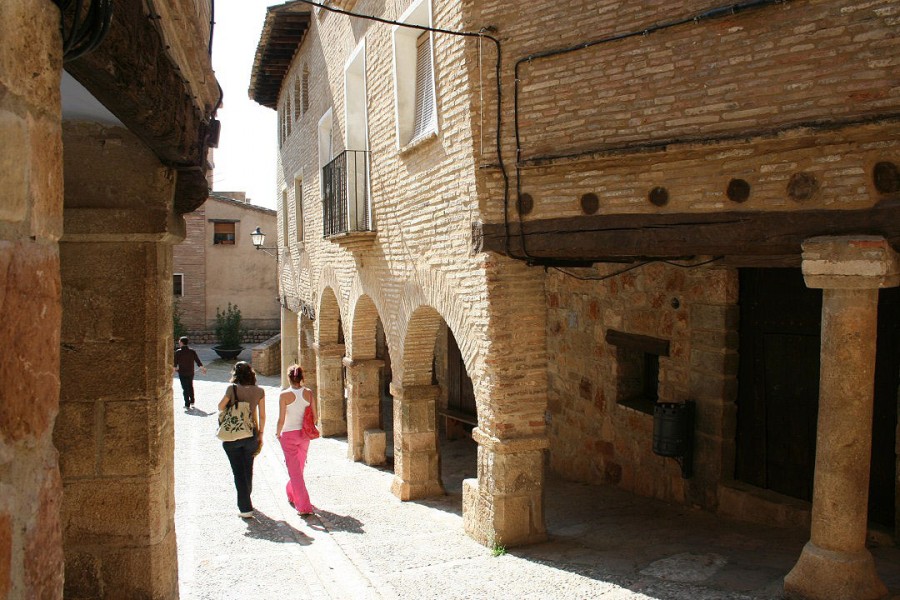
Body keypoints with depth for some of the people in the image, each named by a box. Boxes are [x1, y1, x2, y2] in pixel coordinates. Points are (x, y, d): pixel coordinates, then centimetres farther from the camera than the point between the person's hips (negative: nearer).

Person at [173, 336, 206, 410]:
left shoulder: (178, 352, -11)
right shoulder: (192, 351, -2)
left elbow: (175, 362, -6)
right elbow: (197, 360, 0)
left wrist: (174, 368, 14)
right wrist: (202, 368, 11)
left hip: (182, 373, -4)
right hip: (191, 372, 4)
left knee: (185, 388, 1)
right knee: (190, 387, 21)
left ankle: (187, 405, 1)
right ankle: (192, 401, 32)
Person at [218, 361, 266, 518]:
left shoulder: (232, 389, -12)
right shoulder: (259, 391, -4)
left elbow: (221, 407, -1)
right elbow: (262, 416, 0)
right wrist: (260, 434, 10)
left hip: (232, 437, -3)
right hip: (251, 436, 3)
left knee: (238, 471, 5)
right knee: (248, 469, 23)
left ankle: (245, 508, 3)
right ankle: (246, 498, 42)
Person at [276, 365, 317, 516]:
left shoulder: (285, 395, -15)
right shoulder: (308, 393, -5)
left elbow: (281, 420, -15)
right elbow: (314, 417, -1)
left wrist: (278, 433, 3)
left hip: (288, 435, -4)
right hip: (304, 435, 4)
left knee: (294, 470, 2)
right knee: (299, 468, 24)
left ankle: (304, 506, -2)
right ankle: (292, 495, 45)